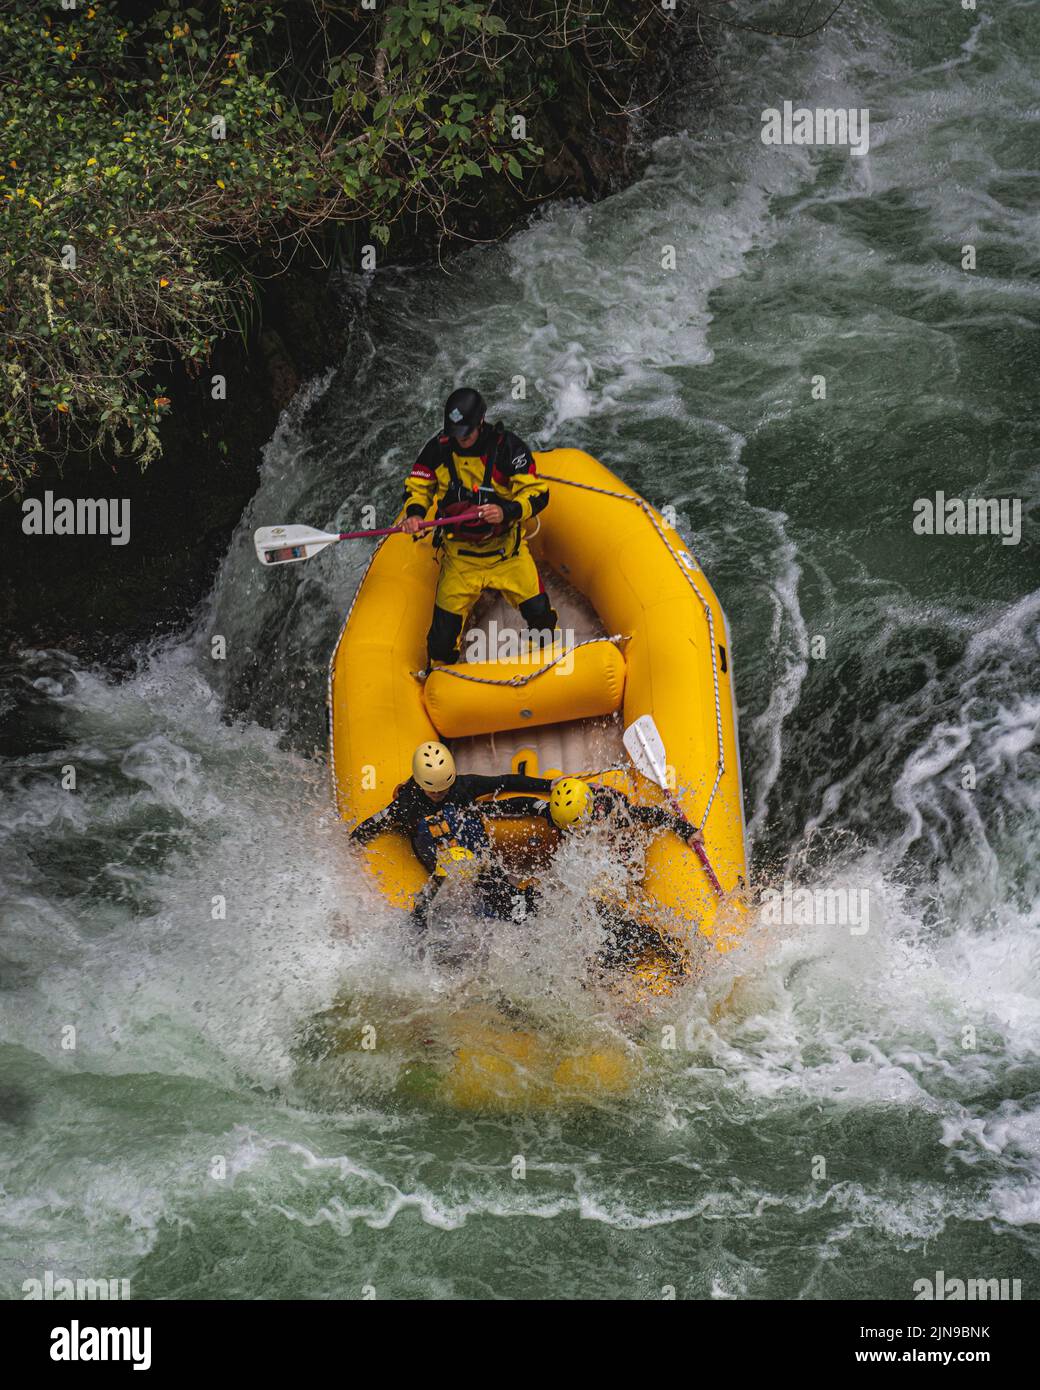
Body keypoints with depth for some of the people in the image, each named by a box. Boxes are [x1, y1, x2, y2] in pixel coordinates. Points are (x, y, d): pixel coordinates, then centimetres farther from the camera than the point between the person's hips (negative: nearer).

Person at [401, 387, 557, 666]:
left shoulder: (508, 447, -14)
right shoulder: (438, 448, -6)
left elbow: (537, 494, -14)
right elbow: (418, 486, 7)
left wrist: (507, 512, -33)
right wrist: (414, 512, -15)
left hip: (505, 546, -1)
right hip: (459, 553, 1)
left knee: (538, 609, -9)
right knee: (445, 623, -2)